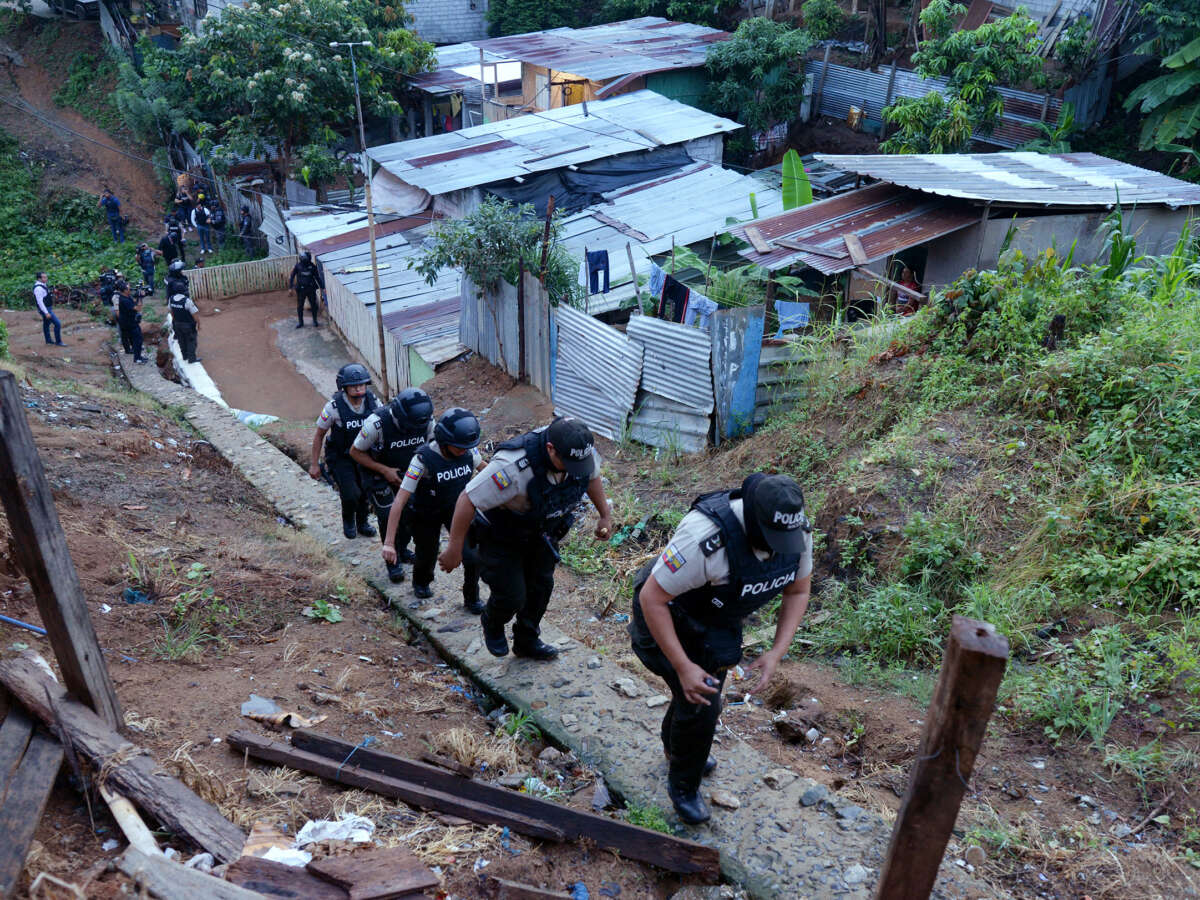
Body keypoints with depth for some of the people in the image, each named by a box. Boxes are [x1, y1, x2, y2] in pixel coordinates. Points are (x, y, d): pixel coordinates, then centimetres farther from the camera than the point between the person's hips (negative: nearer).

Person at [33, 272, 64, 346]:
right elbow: (39, 302, -27)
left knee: (46, 324, 23)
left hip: (47, 308, 10)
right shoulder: (38, 288, -26)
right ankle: (58, 342, -4)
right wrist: (46, 313, -28)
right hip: (45, 309, -10)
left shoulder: (42, 285, 6)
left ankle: (48, 340, 38)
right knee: (57, 324, -11)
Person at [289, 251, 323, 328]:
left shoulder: (312, 266, -3)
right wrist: (290, 287, -8)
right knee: (300, 307, 5)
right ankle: (300, 322, 19)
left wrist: (322, 287, 8)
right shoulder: (297, 266, -6)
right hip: (301, 289, -1)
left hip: (311, 289, 1)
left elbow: (317, 277, 7)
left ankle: (315, 321, 22)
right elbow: (292, 277, -1)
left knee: (313, 305, 5)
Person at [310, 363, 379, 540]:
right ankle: (348, 520, 22)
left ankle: (362, 522, 34)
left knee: (366, 490, 3)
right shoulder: (334, 406, -24)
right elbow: (319, 434, -10)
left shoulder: (372, 401, -15)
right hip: (340, 457, -3)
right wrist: (314, 464, -4)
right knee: (351, 494, -12)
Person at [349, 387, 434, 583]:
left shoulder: (427, 420, -21)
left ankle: (402, 550, 28)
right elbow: (355, 452, -19)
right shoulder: (377, 423, -34)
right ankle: (393, 561, 8)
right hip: (378, 474, -4)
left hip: (406, 472, 4)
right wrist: (385, 470, -25)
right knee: (388, 516, -11)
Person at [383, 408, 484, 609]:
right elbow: (400, 500, -32)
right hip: (427, 513, -3)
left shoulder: (469, 451, -19)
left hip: (457, 508, 3)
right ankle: (421, 582, 50)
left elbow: (482, 467, 7)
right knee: (427, 556, 12)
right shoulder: (424, 459, -33)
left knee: (473, 557, -11)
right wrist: (389, 542, -34)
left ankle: (472, 598, 16)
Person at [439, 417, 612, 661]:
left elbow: (592, 475, 4)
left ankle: (527, 642, 43)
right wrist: (454, 549, -26)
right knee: (512, 596, -3)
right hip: (502, 536, -6)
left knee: (540, 586, 16)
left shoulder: (581, 450, -23)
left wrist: (605, 515, 8)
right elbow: (468, 499, -34)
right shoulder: (514, 466, -43)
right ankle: (492, 624, 35)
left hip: (541, 531, 6)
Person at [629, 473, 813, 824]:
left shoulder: (797, 531, -23)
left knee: (708, 686, 25)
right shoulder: (706, 538, -43)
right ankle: (683, 786, 20)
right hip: (668, 614, -7)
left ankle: (676, 747, 57)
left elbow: (798, 591, -6)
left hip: (718, 620, 7)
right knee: (700, 702, -9)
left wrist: (776, 652, -17)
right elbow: (651, 598, -34)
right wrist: (683, 668, -33)